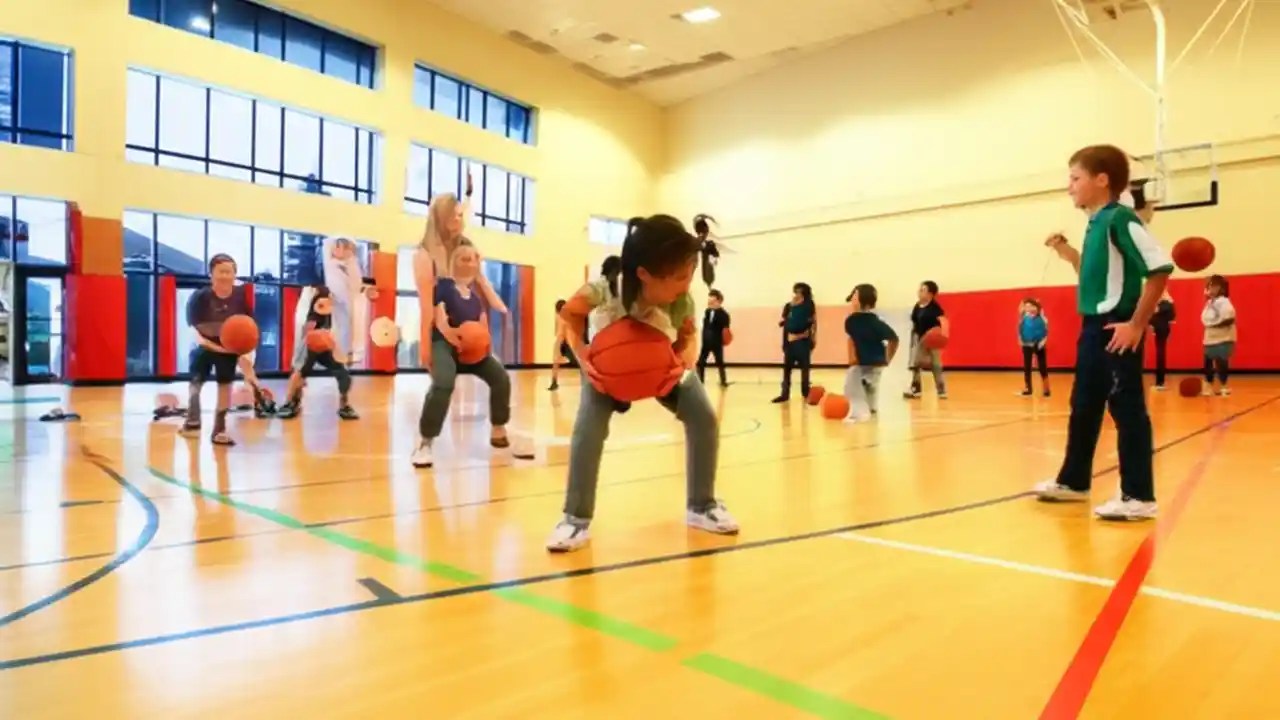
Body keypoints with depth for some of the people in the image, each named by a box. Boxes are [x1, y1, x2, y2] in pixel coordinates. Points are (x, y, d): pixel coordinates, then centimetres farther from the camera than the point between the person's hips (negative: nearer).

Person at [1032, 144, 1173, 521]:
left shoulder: (1120, 219, -13)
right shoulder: (1094, 224, 14)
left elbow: (1160, 267, -20)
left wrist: (1137, 324, -19)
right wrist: (1069, 255, 8)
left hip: (1117, 329, -10)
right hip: (1093, 328, 10)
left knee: (1127, 411, -3)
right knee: (1083, 409, 16)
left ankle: (1139, 497, 7)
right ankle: (1073, 482, 28)